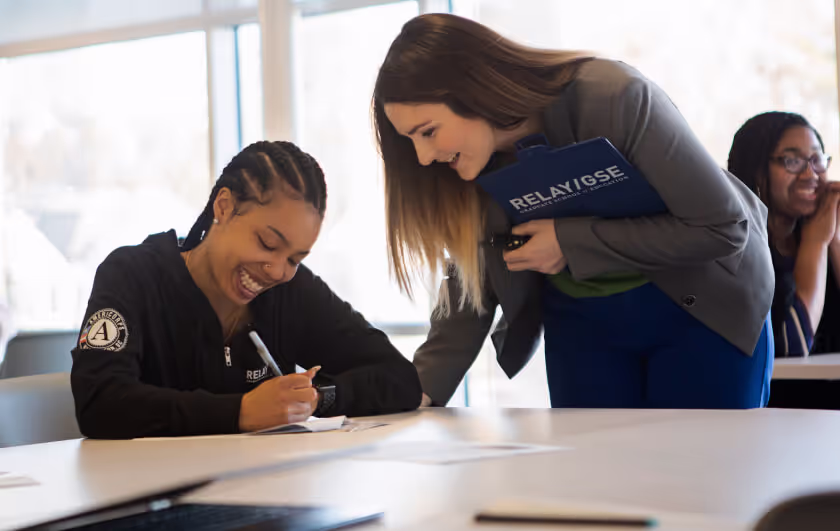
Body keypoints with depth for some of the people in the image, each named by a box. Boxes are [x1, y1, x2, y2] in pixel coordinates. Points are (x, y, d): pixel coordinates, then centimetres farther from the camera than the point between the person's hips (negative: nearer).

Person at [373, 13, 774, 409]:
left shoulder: (613, 99, -28)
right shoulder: (466, 165, -12)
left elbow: (723, 226, -26)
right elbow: (470, 285, -3)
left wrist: (571, 242, -27)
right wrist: (422, 389, -15)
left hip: (704, 311, -4)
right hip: (582, 326, 4)